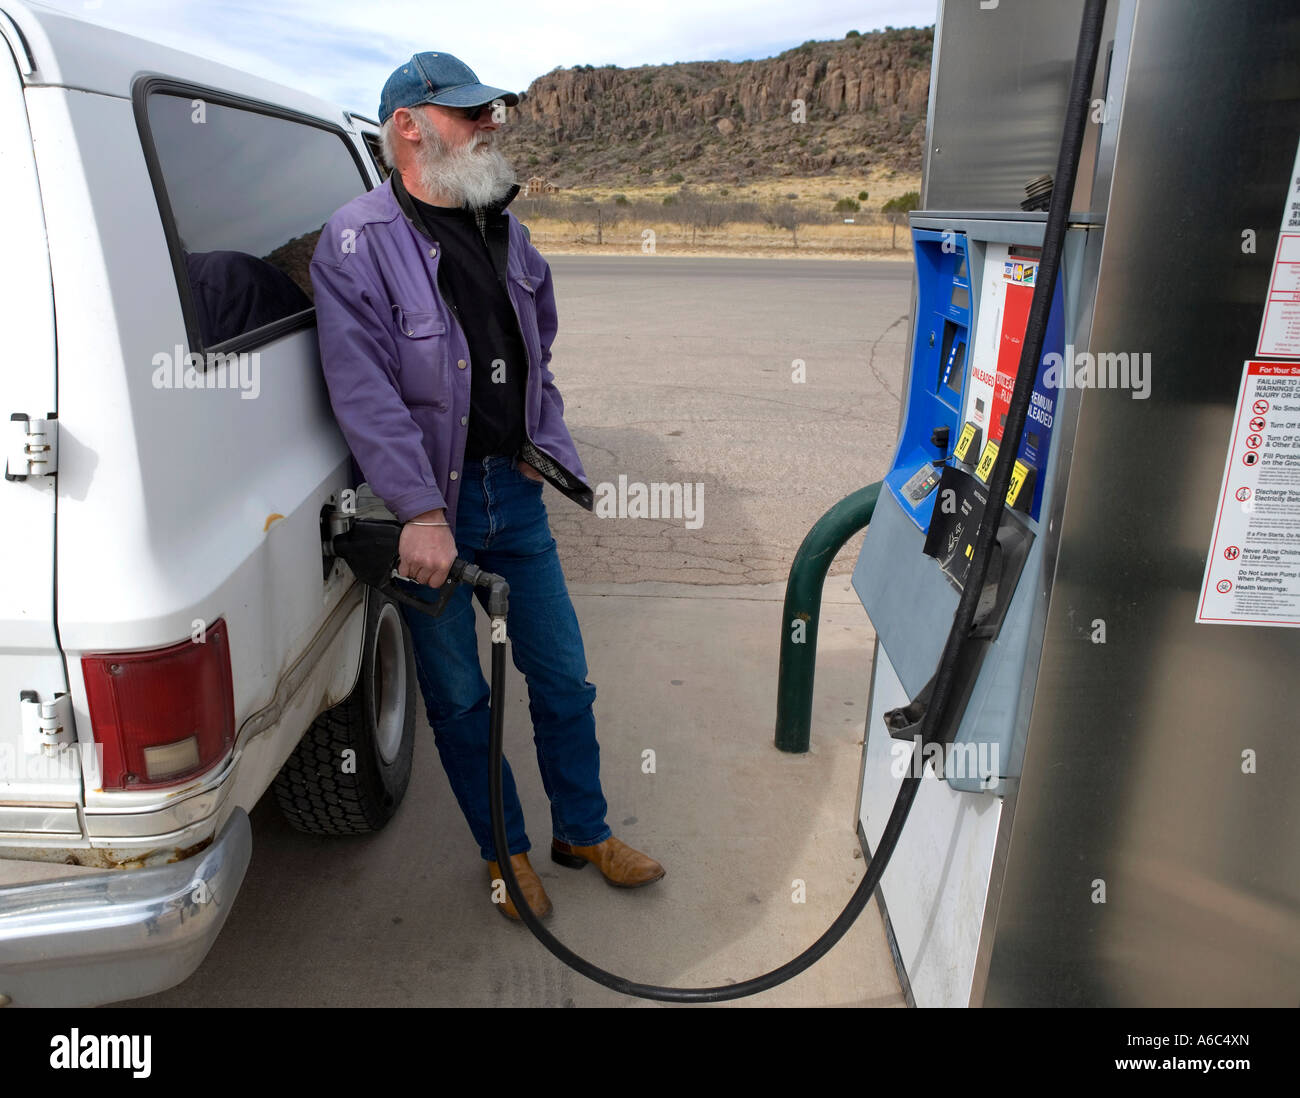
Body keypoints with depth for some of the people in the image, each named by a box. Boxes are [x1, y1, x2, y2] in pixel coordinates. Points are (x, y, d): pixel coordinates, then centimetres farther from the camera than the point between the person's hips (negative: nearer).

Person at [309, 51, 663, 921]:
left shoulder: (504, 230, 11)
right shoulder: (359, 243, -10)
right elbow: (365, 392, -19)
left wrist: (546, 445, 14)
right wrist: (420, 512, -25)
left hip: (514, 489, 6)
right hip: (431, 504, -5)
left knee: (563, 676, 13)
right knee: (459, 697, 9)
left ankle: (583, 830, 34)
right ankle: (505, 849, 31)